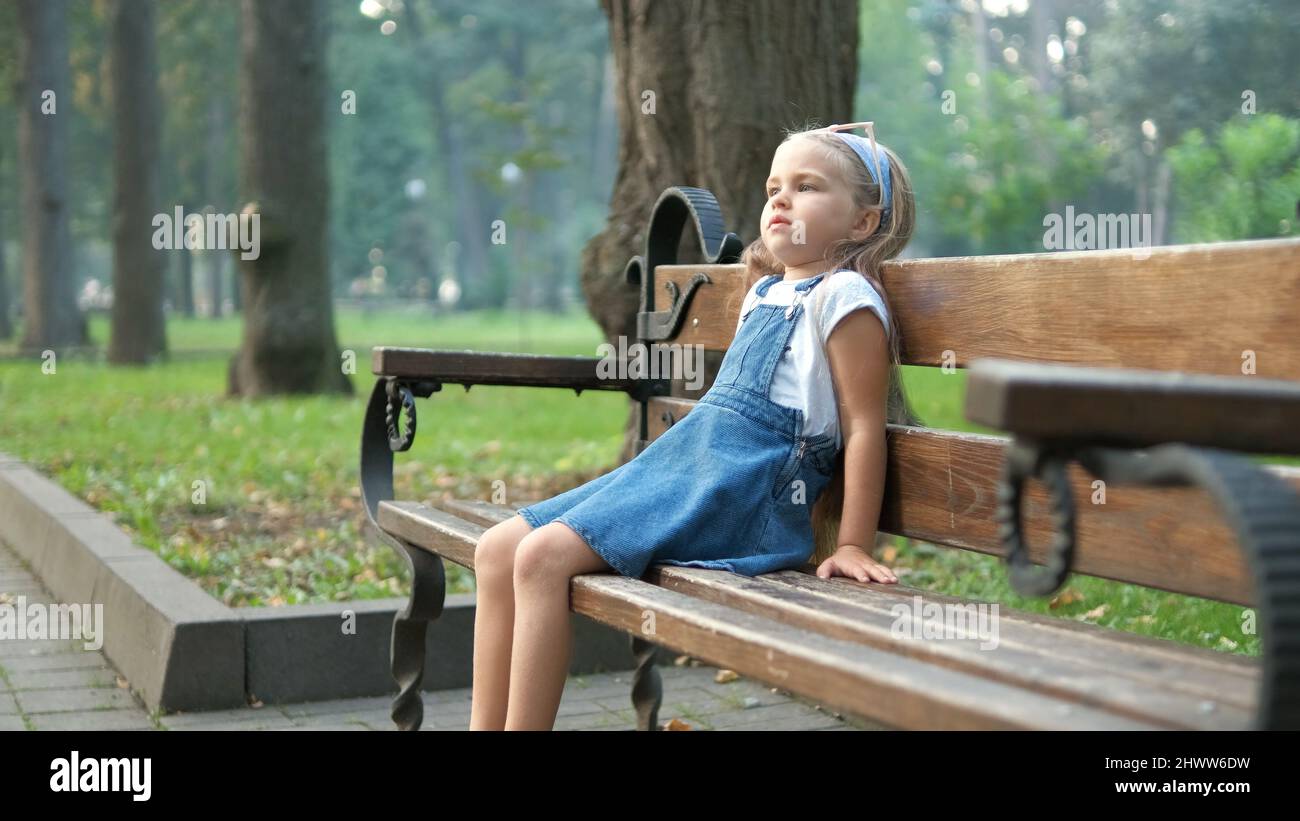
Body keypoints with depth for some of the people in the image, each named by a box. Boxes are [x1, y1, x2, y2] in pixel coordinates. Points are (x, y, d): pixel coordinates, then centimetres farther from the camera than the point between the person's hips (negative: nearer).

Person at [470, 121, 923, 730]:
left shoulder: (845, 296, -4)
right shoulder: (765, 291, 23)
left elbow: (864, 428, -10)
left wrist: (853, 547, -14)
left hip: (744, 487, -9)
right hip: (679, 460, 9)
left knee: (545, 556, -24)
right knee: (498, 549, 0)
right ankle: (485, 725, 0)